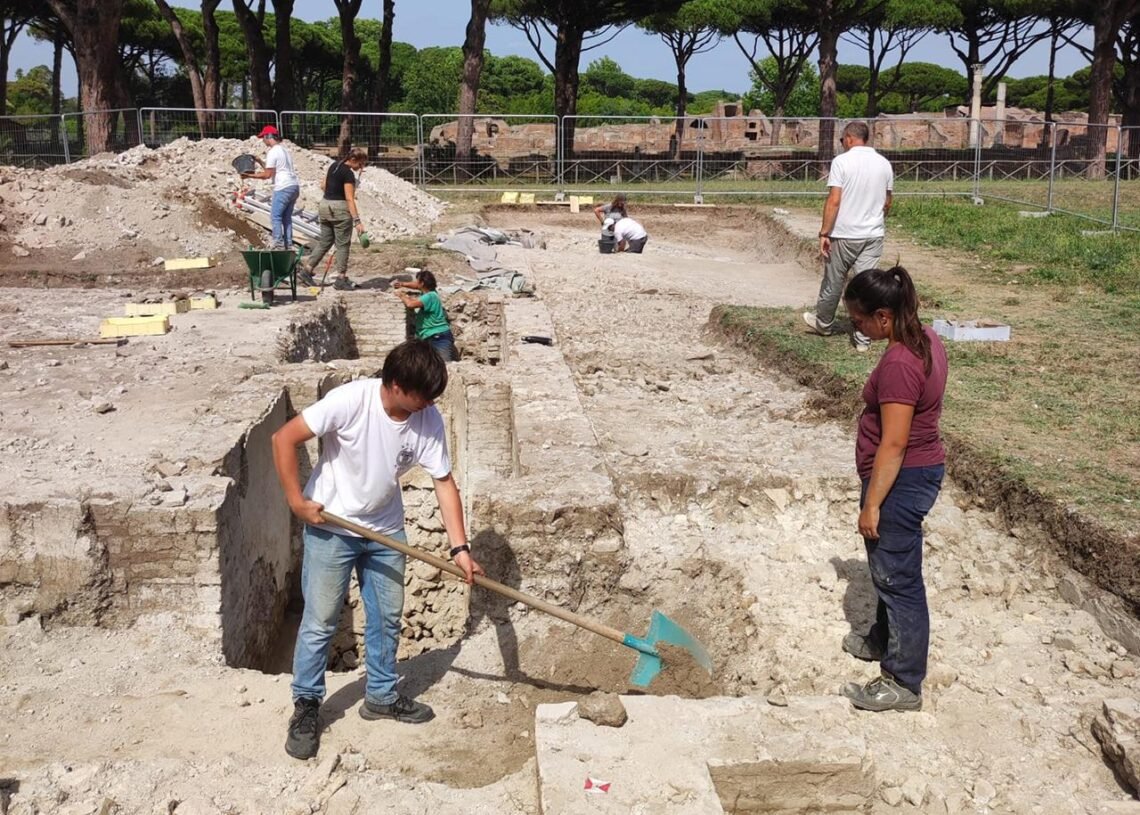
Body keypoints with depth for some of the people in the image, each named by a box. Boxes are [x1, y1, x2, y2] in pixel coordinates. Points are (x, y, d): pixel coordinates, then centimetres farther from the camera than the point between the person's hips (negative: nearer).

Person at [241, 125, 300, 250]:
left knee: (275, 216, -3)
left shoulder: (273, 152, -9)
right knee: (287, 217, 13)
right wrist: (259, 161, 24)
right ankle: (288, 245, 12)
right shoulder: (284, 150, 20)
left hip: (283, 188, -9)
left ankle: (278, 244, -5)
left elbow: (267, 174, -10)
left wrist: (250, 175, -2)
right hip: (294, 186, 9)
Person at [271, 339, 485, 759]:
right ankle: (306, 706, 18)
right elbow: (284, 438, -22)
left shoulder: (429, 421, -14)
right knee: (320, 620, 0)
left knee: (387, 617, 14)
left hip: (385, 531, 5)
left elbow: (444, 483, -8)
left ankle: (381, 695, 33)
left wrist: (460, 547, -13)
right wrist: (297, 501, -20)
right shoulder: (350, 400, -28)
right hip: (330, 527, -5)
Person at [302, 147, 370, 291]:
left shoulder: (334, 165, 9)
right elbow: (350, 199, -22)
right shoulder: (348, 174, -16)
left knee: (324, 241, 16)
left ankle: (308, 270, 13)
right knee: (342, 244, 1)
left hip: (325, 205, 8)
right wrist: (357, 221, -25)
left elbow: (323, 185, 15)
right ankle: (341, 279, 3)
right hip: (340, 208, -8)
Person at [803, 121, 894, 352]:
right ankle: (862, 338, 6)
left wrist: (824, 233, -12)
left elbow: (834, 201, -16)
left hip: (844, 235, -4)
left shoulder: (841, 161, -10)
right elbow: (887, 203, 13)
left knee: (833, 282, 14)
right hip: (873, 235, 4)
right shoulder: (884, 164, 5)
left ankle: (824, 323, 33)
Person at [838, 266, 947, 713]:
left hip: (902, 480, -10)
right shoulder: (925, 339, 3)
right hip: (921, 470, 10)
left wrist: (871, 504, -19)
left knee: (898, 578, 2)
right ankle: (884, 641, 44)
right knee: (888, 568, 25)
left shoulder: (898, 365, -27)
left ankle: (904, 683, 14)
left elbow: (894, 444, -25)